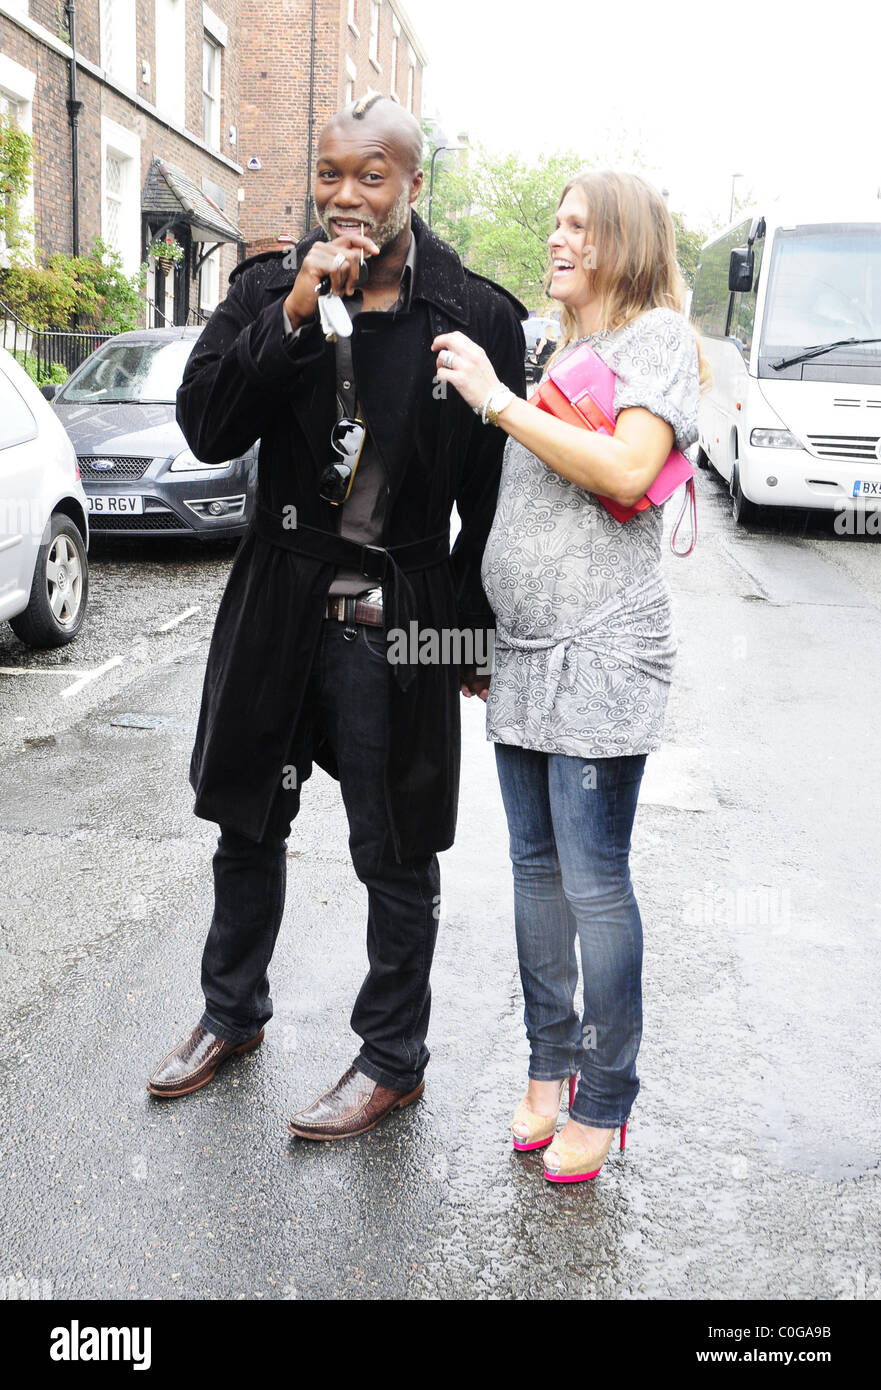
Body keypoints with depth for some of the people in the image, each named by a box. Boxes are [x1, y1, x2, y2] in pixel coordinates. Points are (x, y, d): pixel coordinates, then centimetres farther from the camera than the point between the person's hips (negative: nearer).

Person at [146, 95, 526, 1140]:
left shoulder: (476, 317, -6)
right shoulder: (267, 290, 1)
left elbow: (495, 492, -2)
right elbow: (205, 429, -9)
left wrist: (476, 632, 0)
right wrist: (295, 313, -19)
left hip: (398, 621, -3)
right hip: (278, 606, 4)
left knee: (395, 854, 8)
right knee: (248, 825, 18)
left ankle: (392, 1059, 28)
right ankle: (232, 1012, 41)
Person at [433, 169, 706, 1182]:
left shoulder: (658, 335, -2)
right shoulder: (560, 350, 20)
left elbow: (627, 471, -20)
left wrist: (497, 399, -15)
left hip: (600, 653, -8)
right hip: (523, 645, 8)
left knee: (594, 883, -4)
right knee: (535, 868, 12)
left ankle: (602, 1101, 11)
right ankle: (548, 1066, 25)